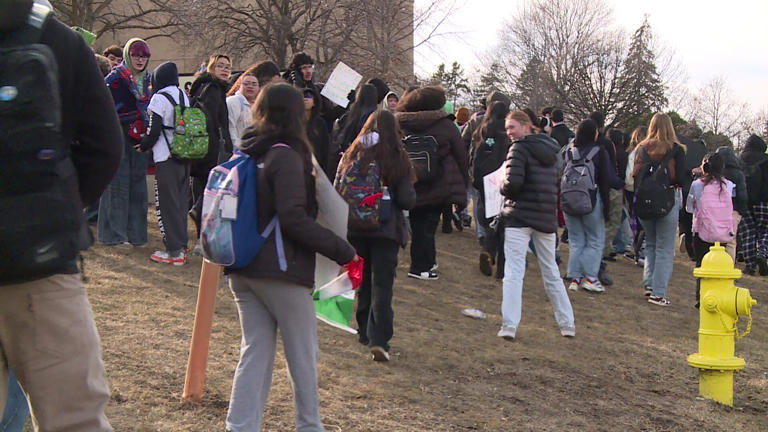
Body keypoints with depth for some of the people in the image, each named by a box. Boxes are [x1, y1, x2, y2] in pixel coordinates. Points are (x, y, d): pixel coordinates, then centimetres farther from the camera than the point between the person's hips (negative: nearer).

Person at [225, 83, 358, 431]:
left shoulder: (245, 153, 9)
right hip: (280, 271, -7)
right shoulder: (287, 155, -14)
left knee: (255, 351, 12)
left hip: (242, 269, 7)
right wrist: (340, 249, -16)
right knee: (303, 354, 8)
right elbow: (293, 219, -21)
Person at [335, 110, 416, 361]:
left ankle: (365, 331, 27)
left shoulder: (351, 156, -1)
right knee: (382, 284, -2)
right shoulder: (398, 160, -8)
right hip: (386, 229, -3)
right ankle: (379, 339, -12)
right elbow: (408, 200, -9)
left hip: (355, 228, 3)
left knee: (363, 281, 18)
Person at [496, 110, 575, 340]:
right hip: (547, 217, 6)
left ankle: (509, 325, -12)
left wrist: (503, 188, 0)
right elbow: (555, 185, 16)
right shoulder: (550, 150, 13)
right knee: (551, 272, 16)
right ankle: (567, 324, 19)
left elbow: (513, 182, -19)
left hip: (519, 216, -6)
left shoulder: (520, 148, -8)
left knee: (513, 271, -5)